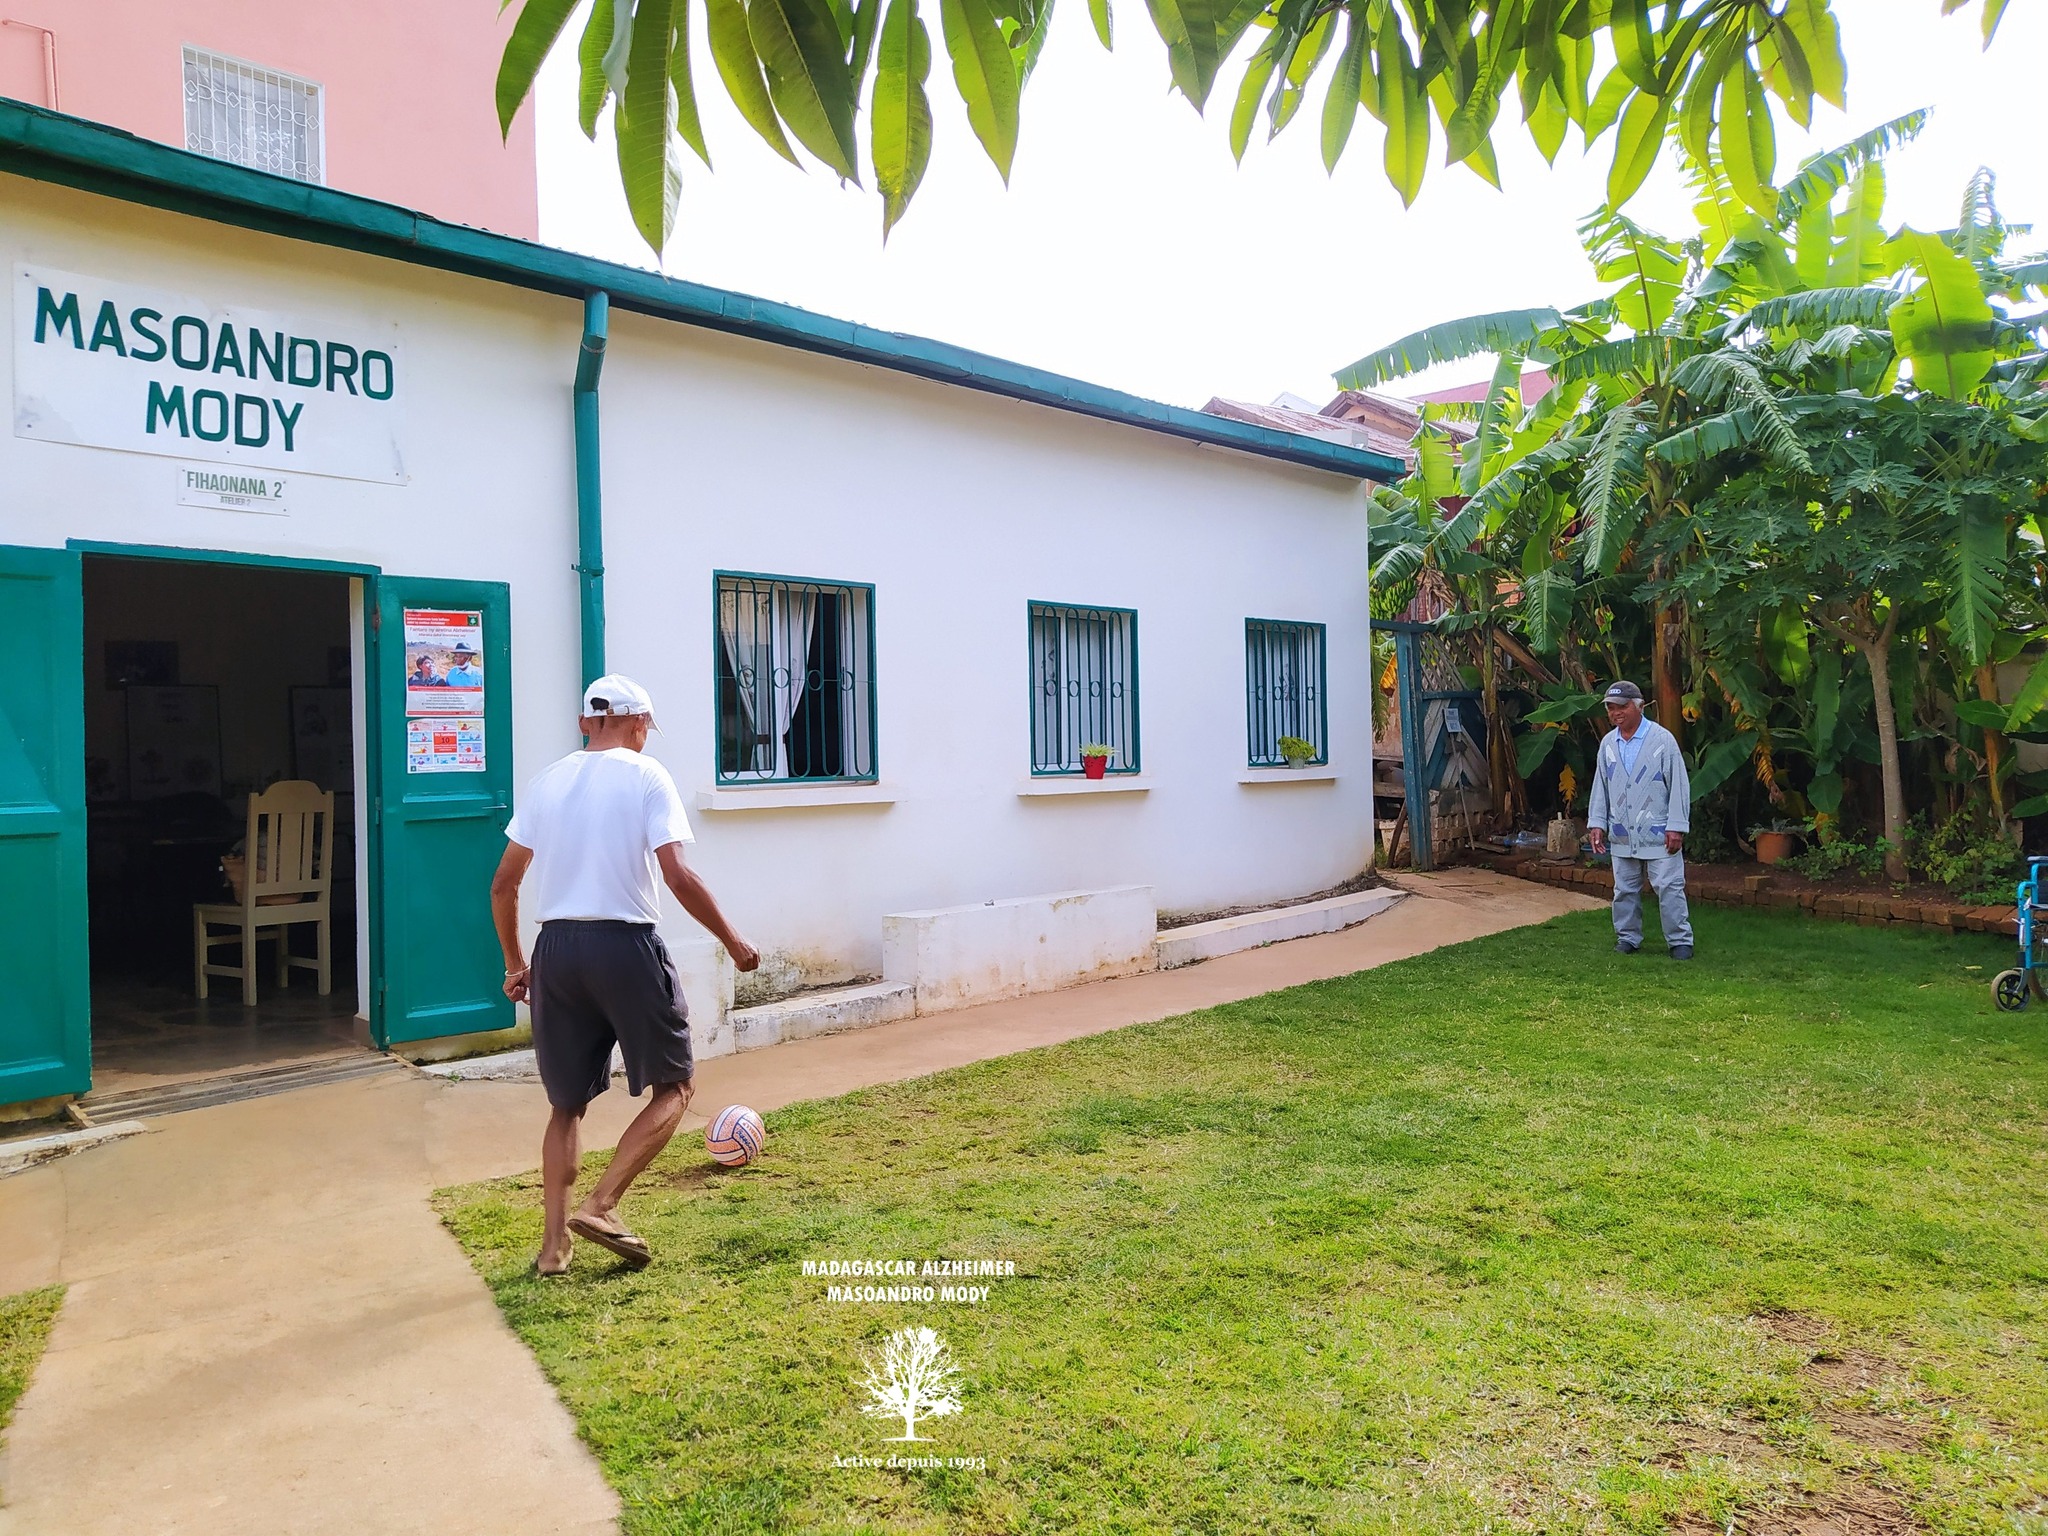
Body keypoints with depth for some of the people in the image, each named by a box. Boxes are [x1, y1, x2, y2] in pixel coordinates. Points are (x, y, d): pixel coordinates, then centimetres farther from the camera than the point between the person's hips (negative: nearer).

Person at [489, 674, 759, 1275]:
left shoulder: (546, 781, 12)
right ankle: (601, 1206, -3)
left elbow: (503, 883, 12)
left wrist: (515, 965, 23)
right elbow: (678, 876, -13)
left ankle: (555, 1242, 17)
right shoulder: (645, 775, -3)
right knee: (673, 1087, 10)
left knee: (567, 1104, 18)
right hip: (625, 944, -5)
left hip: (555, 948, 6)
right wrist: (733, 942, -2)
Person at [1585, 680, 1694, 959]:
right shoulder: (1608, 744, 8)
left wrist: (1677, 826, -11)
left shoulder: (1662, 739, -7)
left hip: (1658, 833, -5)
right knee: (1625, 889, 11)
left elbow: (1678, 784, -7)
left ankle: (1680, 941, 7)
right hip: (1622, 835, 5)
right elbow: (1600, 786, 14)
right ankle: (1628, 938, 23)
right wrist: (1596, 823, 8)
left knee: (1669, 888, -3)